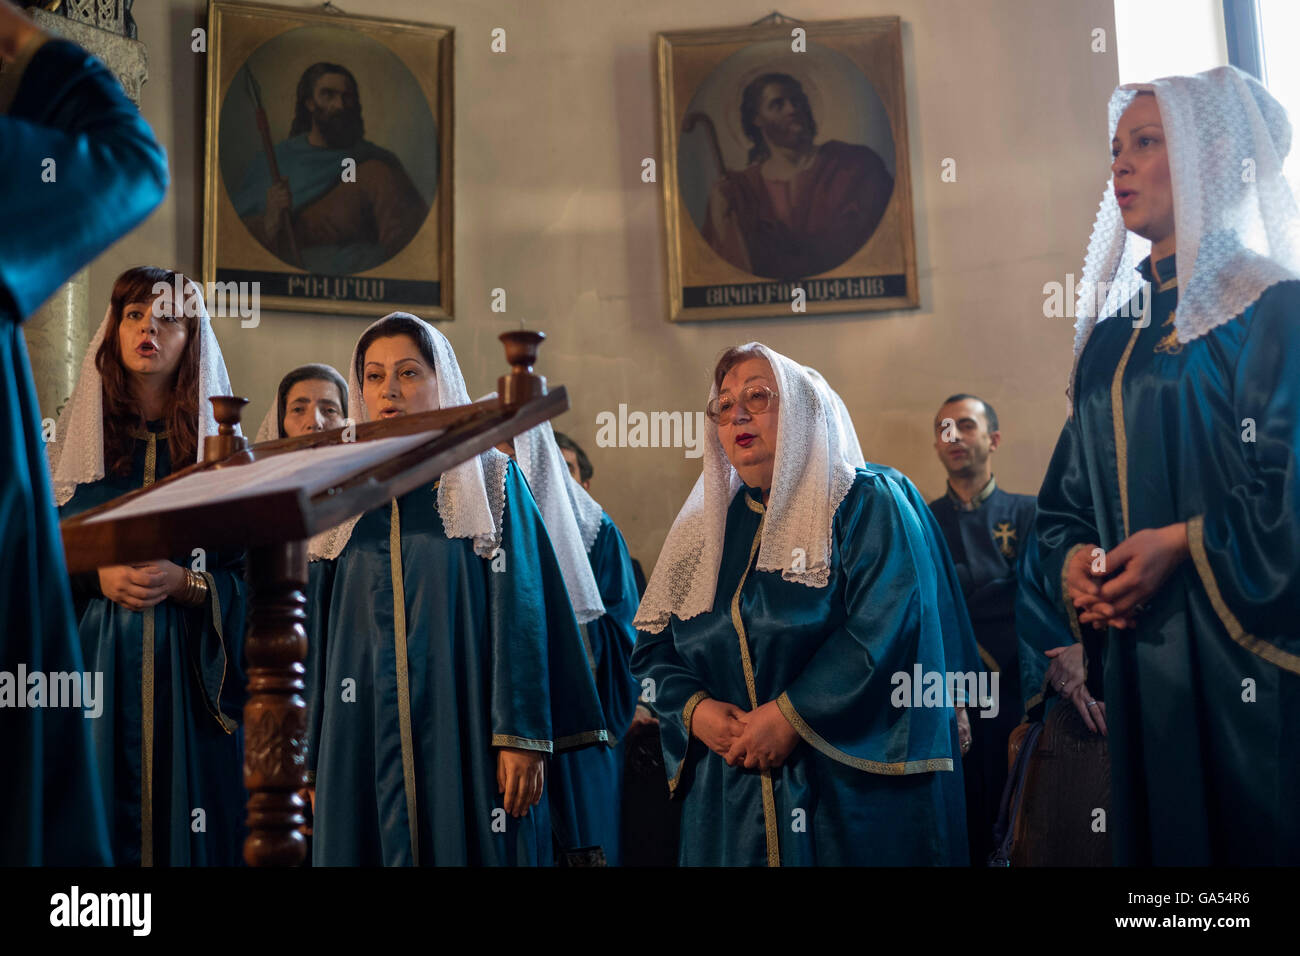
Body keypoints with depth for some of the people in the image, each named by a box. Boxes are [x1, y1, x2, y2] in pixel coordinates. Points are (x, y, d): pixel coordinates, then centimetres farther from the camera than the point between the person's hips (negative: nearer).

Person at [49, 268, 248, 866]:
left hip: (190, 669, 0)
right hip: (92, 664, 1)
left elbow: (252, 574, 3)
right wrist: (96, 575, -10)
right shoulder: (73, 439, 10)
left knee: (183, 809, -1)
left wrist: (184, 583, -14)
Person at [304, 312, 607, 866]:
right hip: (361, 745, 3)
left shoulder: (490, 482, 4)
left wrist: (523, 736, -11)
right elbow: (317, 637, 13)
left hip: (465, 734, -2)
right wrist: (313, 764, 8)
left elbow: (521, 612, -3)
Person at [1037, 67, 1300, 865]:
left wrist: (1185, 544, -19)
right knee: (1159, 829, 11)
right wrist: (1072, 556, -5)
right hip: (1139, 654, 6)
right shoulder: (1112, 334, 15)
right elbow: (1069, 491, 13)